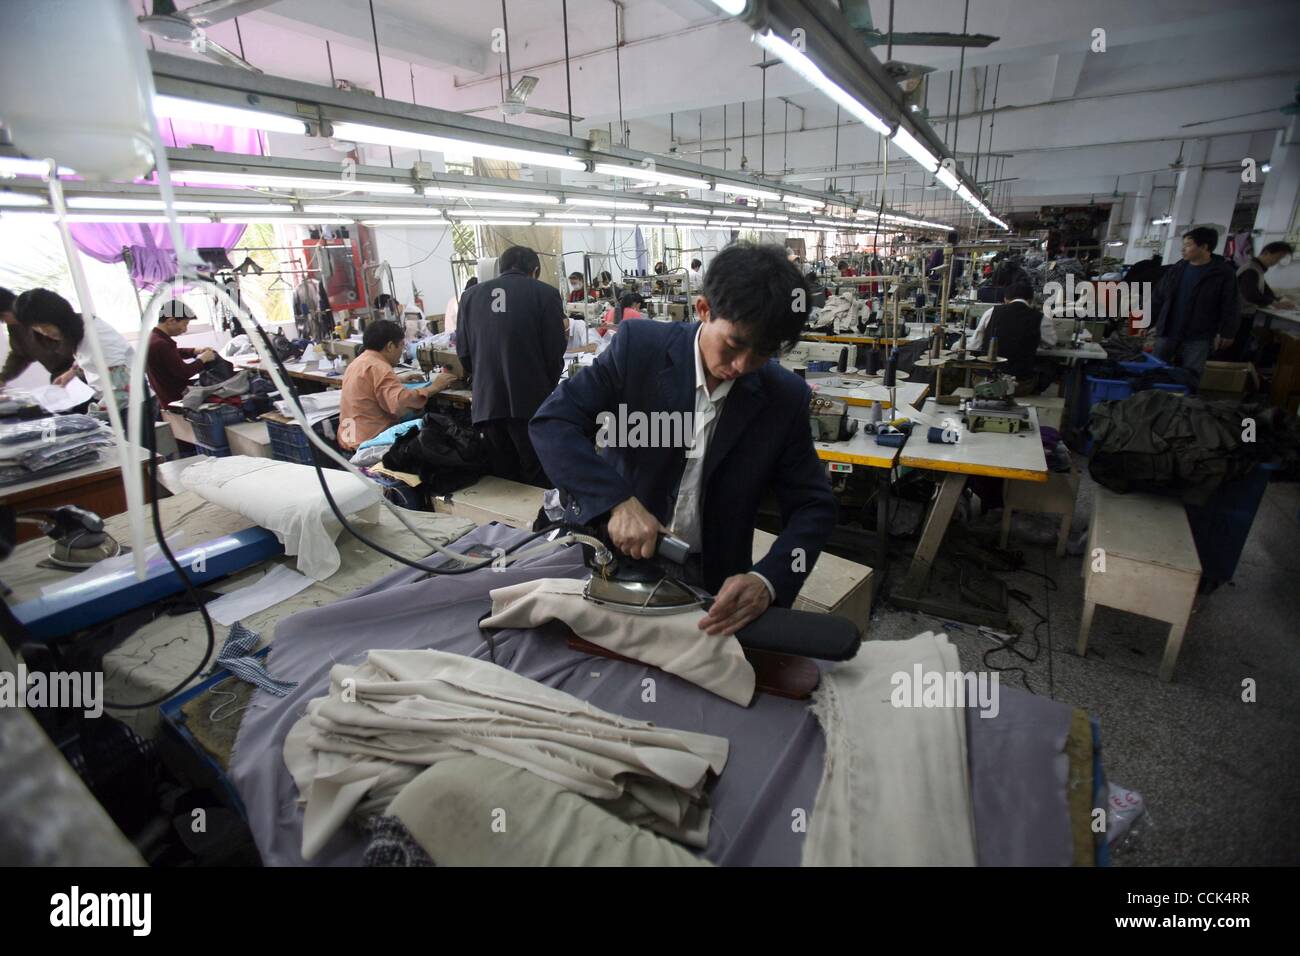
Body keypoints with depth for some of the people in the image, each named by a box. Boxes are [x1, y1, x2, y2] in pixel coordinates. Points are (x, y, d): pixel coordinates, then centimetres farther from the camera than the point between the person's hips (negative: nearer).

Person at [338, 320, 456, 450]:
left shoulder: (357, 362, 14)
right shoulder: (378, 366, -17)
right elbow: (402, 402, -32)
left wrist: (397, 380, 26)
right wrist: (434, 387, -22)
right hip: (370, 441, -10)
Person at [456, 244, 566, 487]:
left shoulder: (471, 295, 11)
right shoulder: (545, 293, -1)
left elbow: (463, 351, 10)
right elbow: (554, 351, -4)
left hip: (487, 403, 4)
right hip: (532, 401, -4)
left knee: (503, 480, 14)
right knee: (540, 480, 5)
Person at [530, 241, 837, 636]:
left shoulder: (786, 396, -10)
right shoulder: (639, 345, -14)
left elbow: (813, 506, -7)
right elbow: (551, 423, -17)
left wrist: (767, 581, -25)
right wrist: (617, 501, -32)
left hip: (711, 581, 1)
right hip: (615, 555, 0)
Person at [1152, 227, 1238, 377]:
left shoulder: (1223, 273, -6)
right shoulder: (1176, 269, 5)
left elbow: (1229, 308, -5)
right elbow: (1159, 297, 10)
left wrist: (1225, 334, -6)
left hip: (1198, 339, -3)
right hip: (1167, 333, 4)